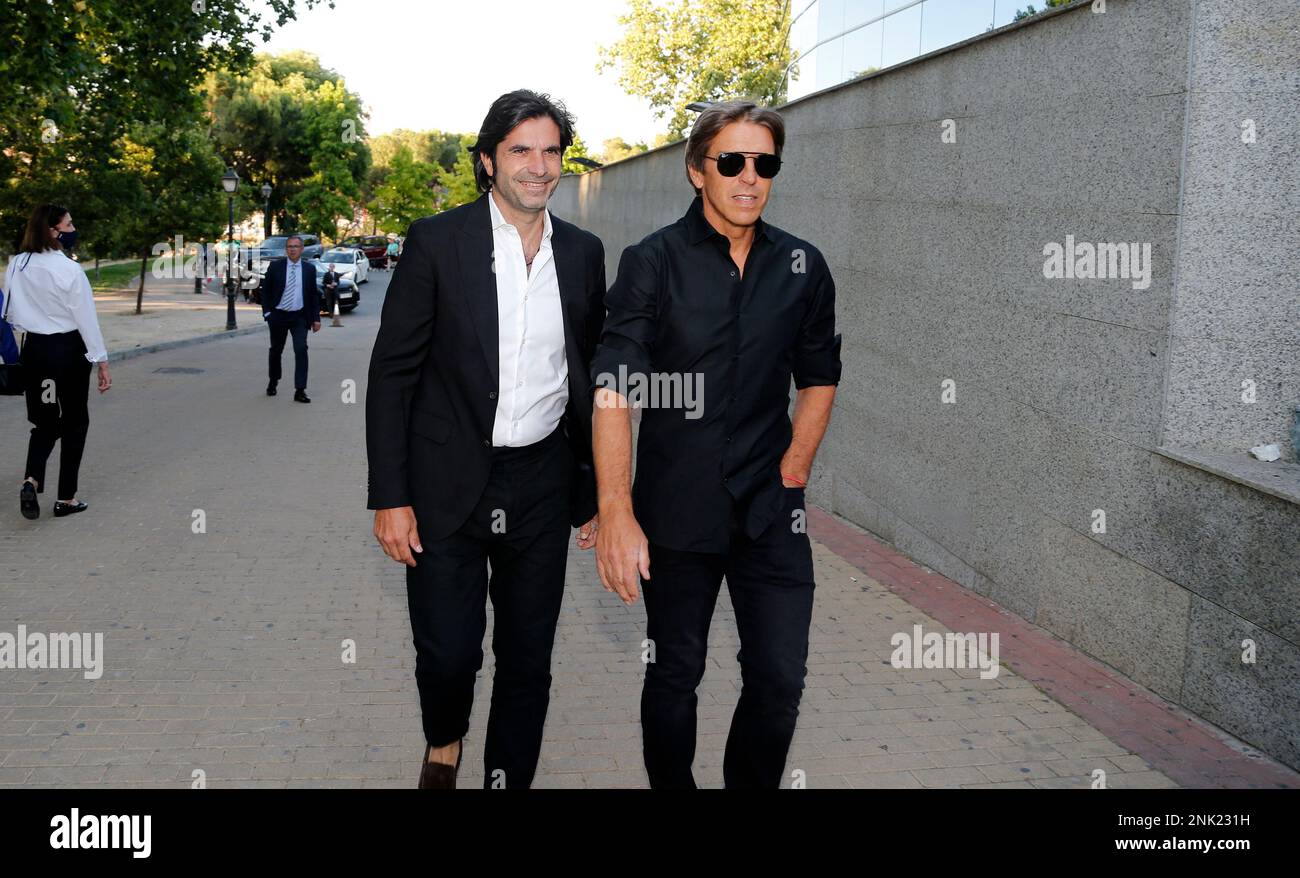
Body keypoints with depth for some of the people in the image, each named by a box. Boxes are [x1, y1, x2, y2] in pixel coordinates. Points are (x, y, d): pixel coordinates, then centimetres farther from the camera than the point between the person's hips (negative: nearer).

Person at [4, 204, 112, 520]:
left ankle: (32, 479, -5)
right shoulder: (68, 269, -17)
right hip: (68, 350, -5)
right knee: (74, 422, 10)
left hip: (34, 348, 5)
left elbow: (12, 314, 6)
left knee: (45, 420, 17)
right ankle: (66, 498, 14)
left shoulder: (16, 266, 1)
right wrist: (101, 361, -8)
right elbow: (86, 318, -14)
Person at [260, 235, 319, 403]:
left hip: (299, 317, 0)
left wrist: (316, 318, 1)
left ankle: (300, 390, -13)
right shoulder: (275, 267, 0)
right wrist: (267, 312, -6)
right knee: (276, 351, 13)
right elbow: (266, 292, 4)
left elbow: (314, 294, 5)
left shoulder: (309, 269, 3)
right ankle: (273, 382, 36)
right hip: (278, 316, 1)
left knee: (301, 350, -14)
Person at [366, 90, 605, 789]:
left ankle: (509, 776, 31)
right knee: (447, 652, 0)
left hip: (542, 485, 3)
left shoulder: (582, 253, 5)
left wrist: (594, 492, 11)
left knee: (529, 658, 10)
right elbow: (392, 372, -6)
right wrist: (389, 497, -10)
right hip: (448, 486, -3)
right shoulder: (437, 241, -6)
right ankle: (443, 743, 33)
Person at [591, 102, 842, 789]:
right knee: (675, 674, 12)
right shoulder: (652, 262, -7)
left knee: (780, 680, 4)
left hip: (770, 513, 2)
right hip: (675, 512, -2)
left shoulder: (802, 267, 3)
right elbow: (612, 391, -14)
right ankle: (670, 785, 34)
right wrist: (616, 515, -22)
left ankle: (751, 784, 28)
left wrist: (790, 478, 4)